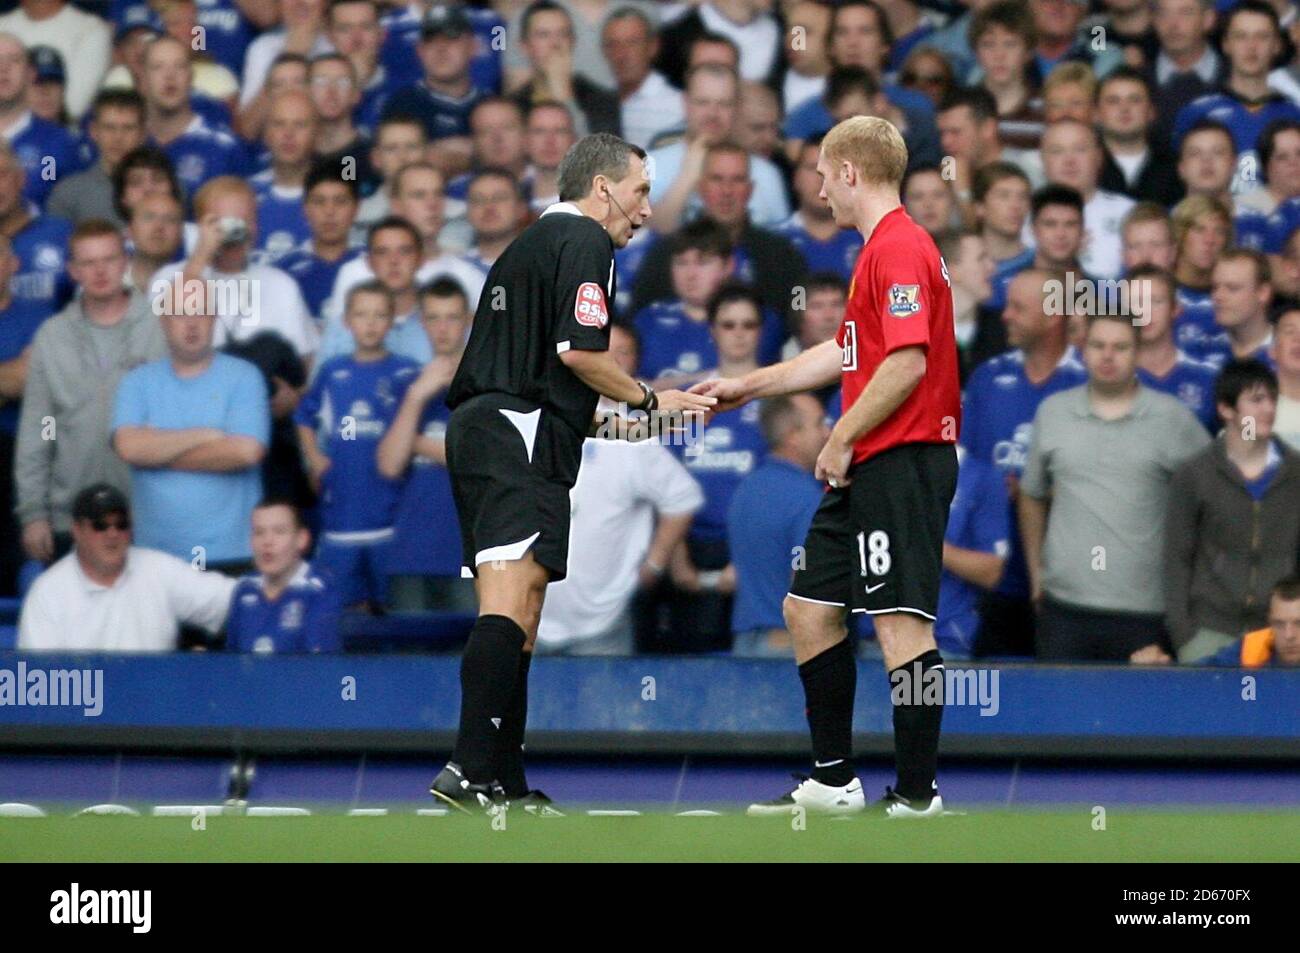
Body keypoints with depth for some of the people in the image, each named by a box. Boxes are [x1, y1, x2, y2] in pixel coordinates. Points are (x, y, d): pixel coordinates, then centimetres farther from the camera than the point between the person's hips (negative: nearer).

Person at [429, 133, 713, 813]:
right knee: (514, 599, -20)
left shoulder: (530, 242, 27)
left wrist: (600, 421, 31)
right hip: (518, 435, -10)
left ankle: (506, 784, 9)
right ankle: (470, 769, -33)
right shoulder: (584, 240, -3)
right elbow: (577, 348, -14)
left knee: (516, 611, 11)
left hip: (477, 427, 10)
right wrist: (647, 399, 0)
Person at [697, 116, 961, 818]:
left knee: (902, 625, -11)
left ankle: (917, 794, -11)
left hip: (901, 462, -11)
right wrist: (748, 386, 34)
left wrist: (843, 441, -15)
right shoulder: (881, 250, 19)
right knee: (808, 607, 14)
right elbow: (846, 353, 29)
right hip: (867, 470, 11)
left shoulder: (899, 249, -14)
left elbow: (907, 364, -22)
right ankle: (833, 781, 20)